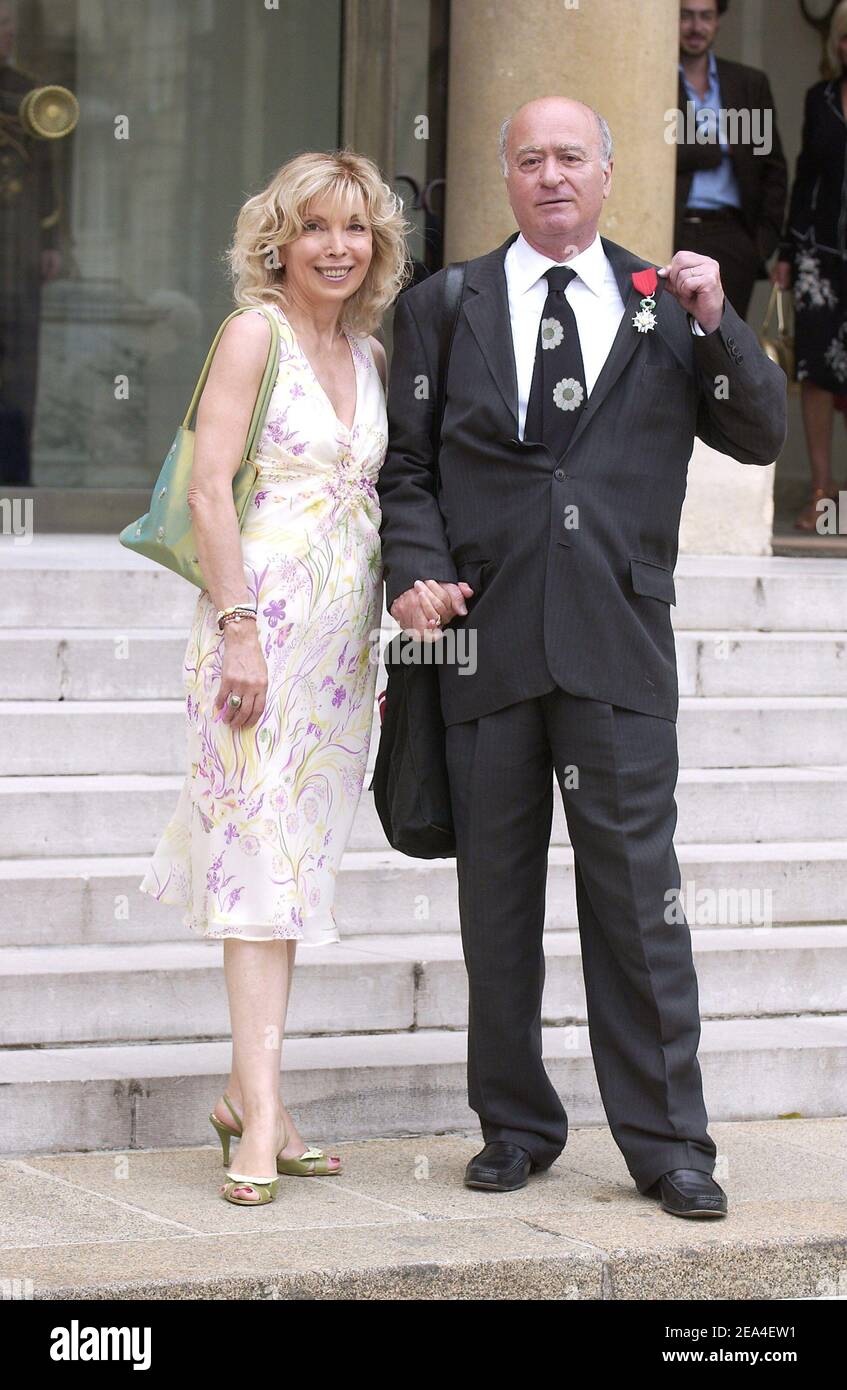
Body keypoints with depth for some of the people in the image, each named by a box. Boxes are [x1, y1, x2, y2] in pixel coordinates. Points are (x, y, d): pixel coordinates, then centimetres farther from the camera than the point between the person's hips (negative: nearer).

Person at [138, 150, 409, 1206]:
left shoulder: (370, 352, 14)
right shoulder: (256, 332, -6)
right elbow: (209, 491, -12)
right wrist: (239, 627, -18)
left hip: (345, 634, 7)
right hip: (264, 619, -7)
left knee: (299, 858, 9)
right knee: (265, 852, -10)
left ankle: (247, 1091, 16)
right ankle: (261, 1119, -12)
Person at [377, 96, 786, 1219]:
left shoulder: (664, 304, 11)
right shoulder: (444, 307, 11)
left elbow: (763, 438, 6)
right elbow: (407, 466, 10)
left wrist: (715, 324, -7)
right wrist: (418, 571, -6)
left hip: (620, 638, -1)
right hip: (487, 640, 1)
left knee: (639, 891, -3)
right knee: (496, 895, 6)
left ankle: (666, 1142, 2)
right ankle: (516, 1127, 18)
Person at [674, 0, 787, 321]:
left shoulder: (750, 83, 15)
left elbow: (773, 167, 16)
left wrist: (766, 236, 6)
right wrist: (719, 145, -8)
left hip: (731, 236, 3)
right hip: (670, 234, -3)